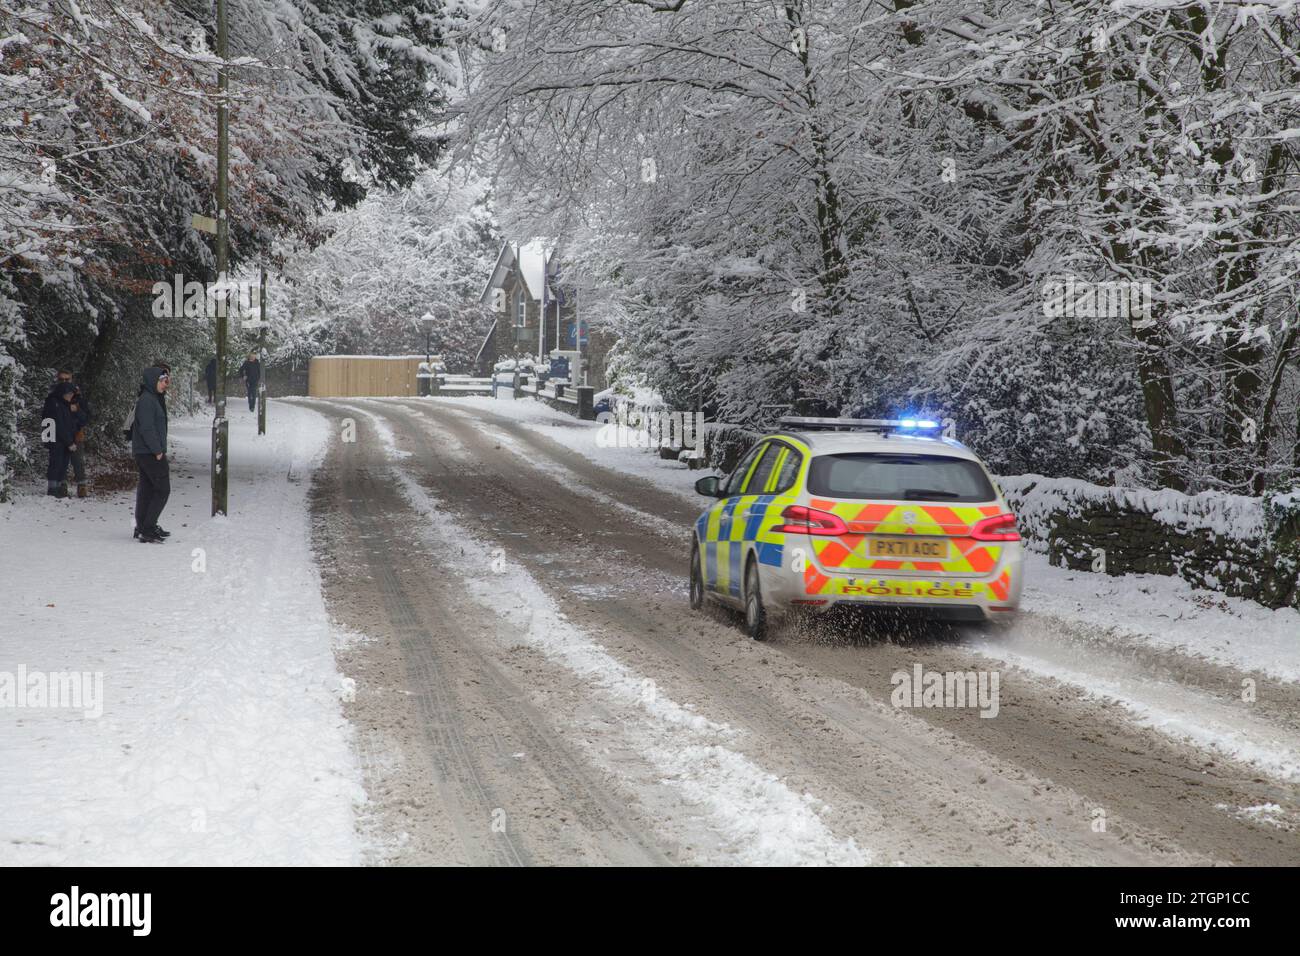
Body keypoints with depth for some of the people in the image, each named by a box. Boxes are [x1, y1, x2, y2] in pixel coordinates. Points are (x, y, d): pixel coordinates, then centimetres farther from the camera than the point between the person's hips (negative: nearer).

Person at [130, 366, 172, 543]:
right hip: (150, 453, -10)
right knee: (163, 489, -9)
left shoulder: (154, 399, 16)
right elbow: (146, 428, -21)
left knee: (147, 489, 13)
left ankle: (143, 527, 19)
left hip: (143, 453, 10)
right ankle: (147, 529, -10)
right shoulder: (147, 400, -16)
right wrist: (158, 450, -19)